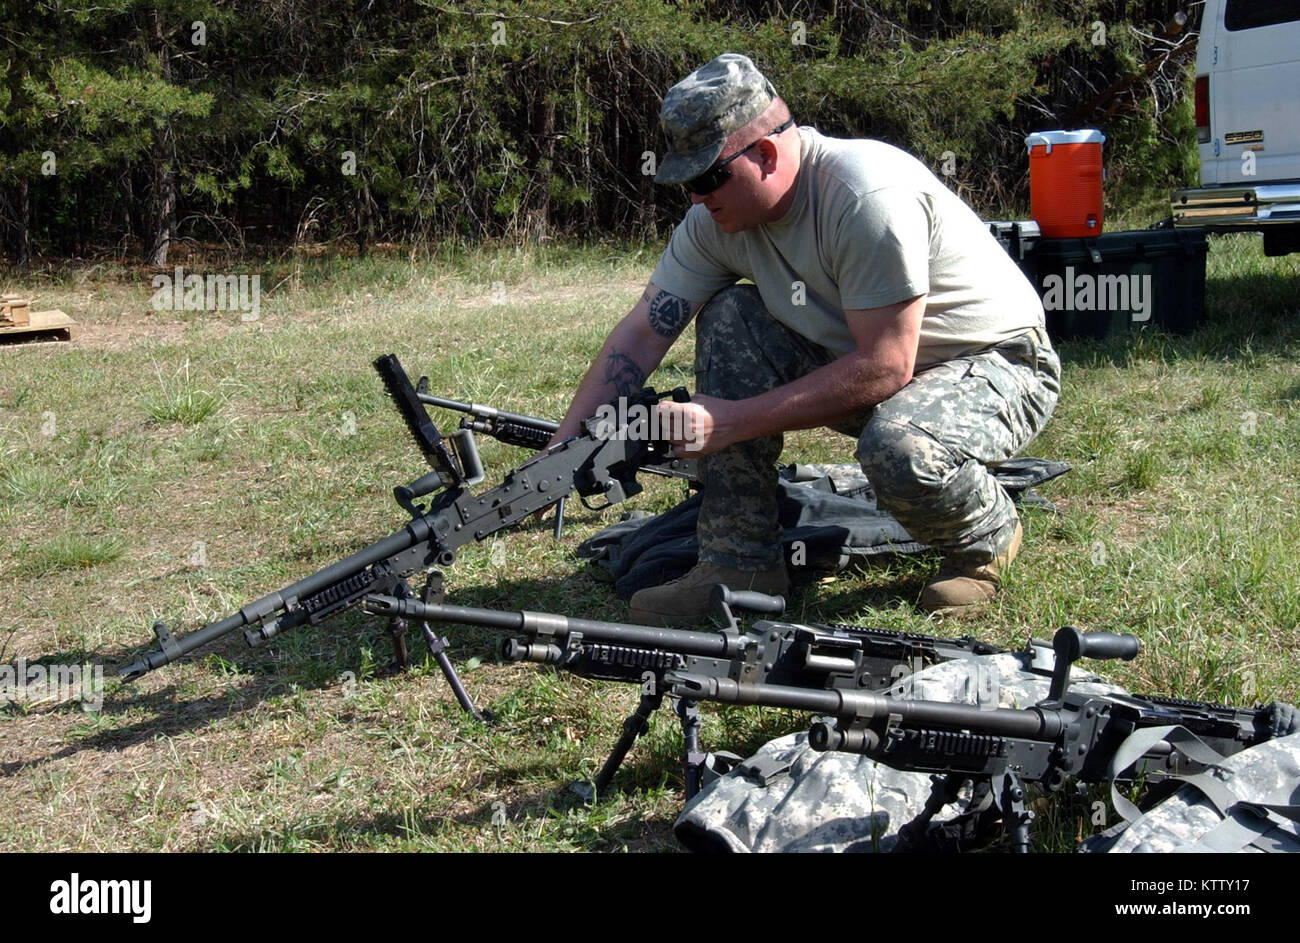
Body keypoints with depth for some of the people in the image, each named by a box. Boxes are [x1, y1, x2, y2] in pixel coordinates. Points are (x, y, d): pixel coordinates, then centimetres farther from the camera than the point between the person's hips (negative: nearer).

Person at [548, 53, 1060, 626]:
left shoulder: (869, 196, -30)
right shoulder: (721, 212, -7)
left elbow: (883, 368, -31)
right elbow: (642, 332, -4)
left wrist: (731, 422, -29)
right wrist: (563, 448, -13)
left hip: (1002, 366, -7)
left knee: (899, 448, -38)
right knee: (727, 320, -11)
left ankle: (987, 536, 0)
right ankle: (741, 562, -6)